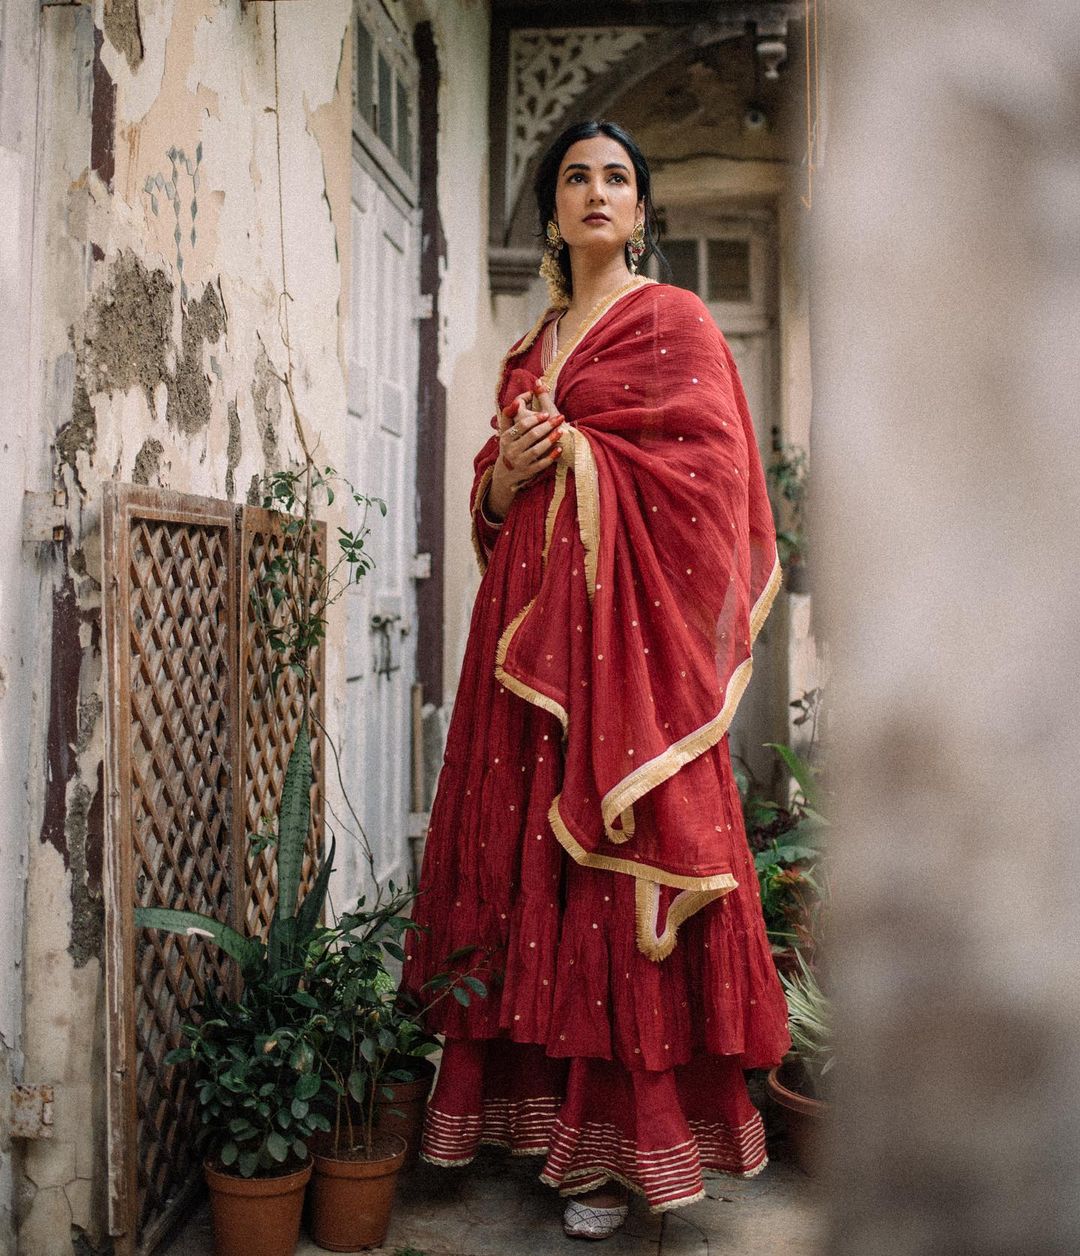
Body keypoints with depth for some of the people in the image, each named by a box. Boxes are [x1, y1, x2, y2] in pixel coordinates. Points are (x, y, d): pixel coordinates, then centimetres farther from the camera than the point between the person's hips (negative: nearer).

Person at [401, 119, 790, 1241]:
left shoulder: (674, 321, 3)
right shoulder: (532, 347, 21)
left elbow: (708, 470, -7)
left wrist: (573, 454, -7)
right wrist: (507, 468, 0)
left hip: (629, 622, -6)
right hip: (529, 620, 6)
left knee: (618, 862, -7)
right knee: (528, 853, 3)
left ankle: (619, 1142, 2)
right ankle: (542, 1103, 14)